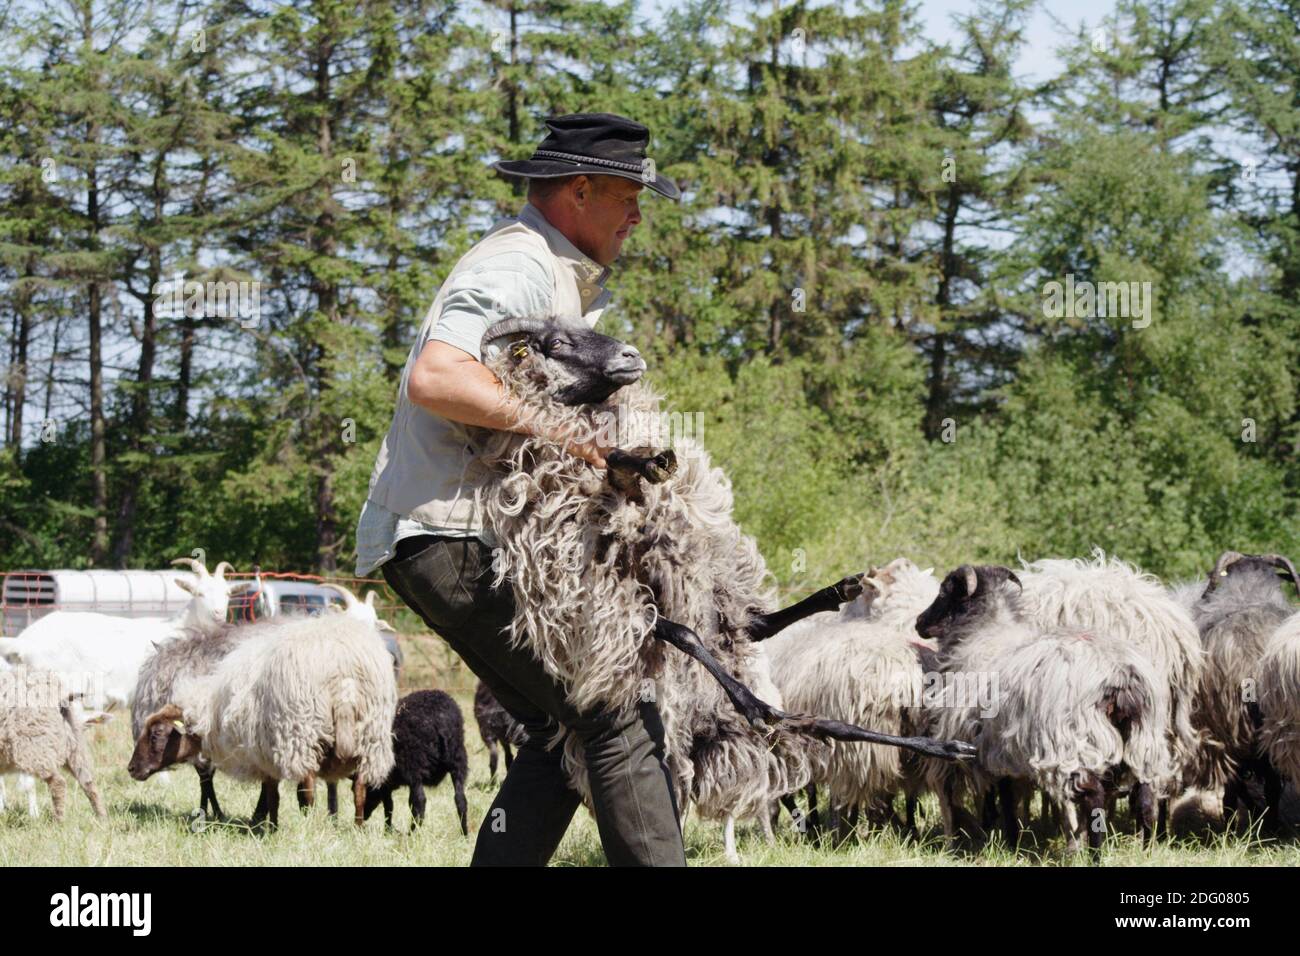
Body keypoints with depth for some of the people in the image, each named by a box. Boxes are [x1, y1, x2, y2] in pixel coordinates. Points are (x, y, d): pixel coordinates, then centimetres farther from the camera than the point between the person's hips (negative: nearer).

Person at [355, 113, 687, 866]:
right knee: (621, 720, -14)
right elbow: (433, 378, -28)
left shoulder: (565, 276, 23)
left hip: (466, 541, 11)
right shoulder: (518, 268, -12)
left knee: (563, 735, 12)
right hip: (458, 536, -11)